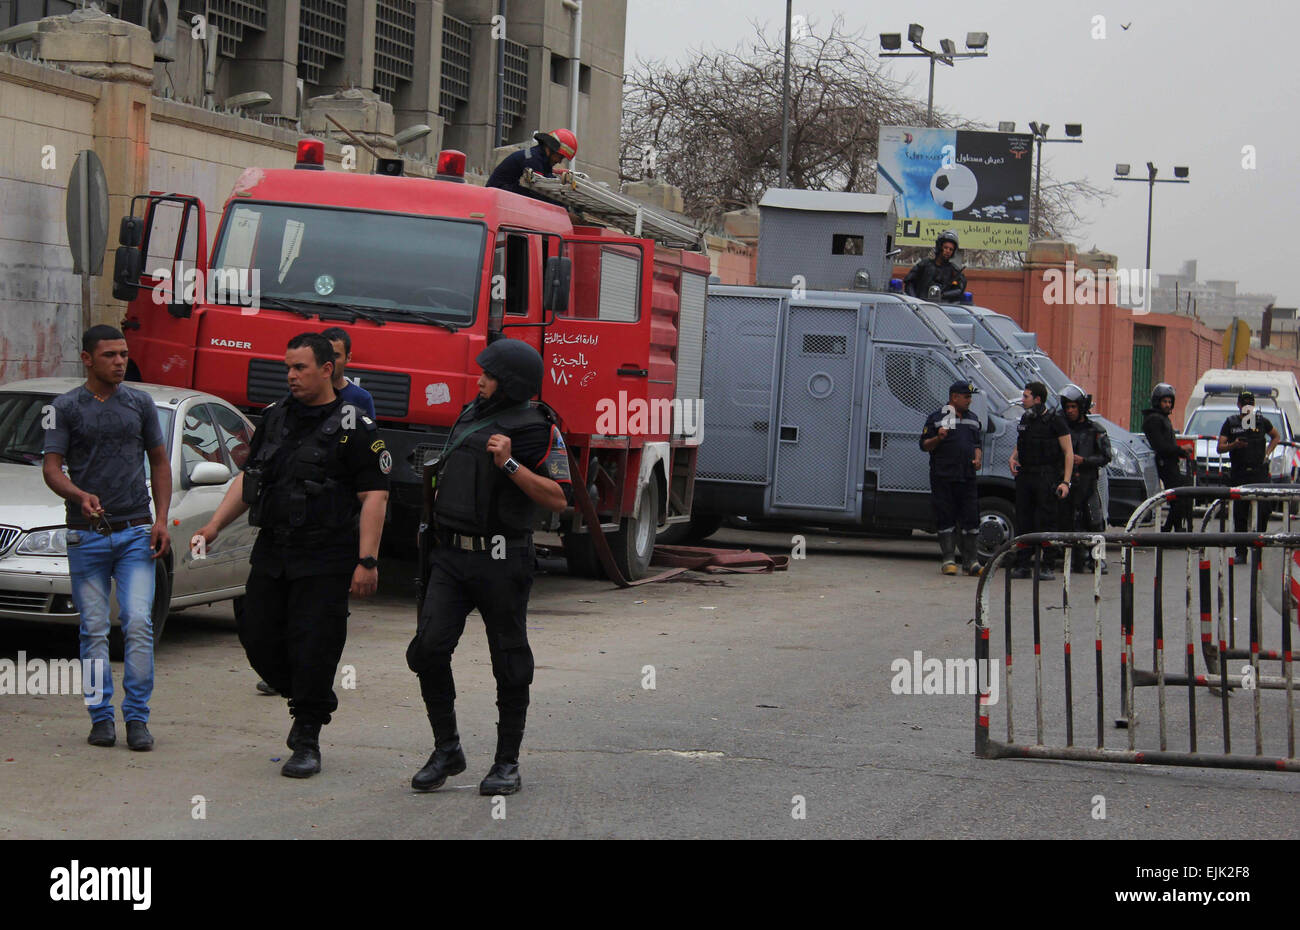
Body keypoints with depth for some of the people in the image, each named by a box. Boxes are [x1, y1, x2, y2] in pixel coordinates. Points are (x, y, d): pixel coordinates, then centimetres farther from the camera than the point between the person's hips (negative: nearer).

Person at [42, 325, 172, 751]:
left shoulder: (140, 403, 10)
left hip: (136, 532, 1)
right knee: (94, 630, 2)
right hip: (86, 535, -1)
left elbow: (160, 462, 15)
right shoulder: (66, 407, 3)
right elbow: (51, 468, -3)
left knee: (138, 624, -8)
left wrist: (161, 519, 4)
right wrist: (80, 496, -23)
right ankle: (101, 717, 10)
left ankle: (137, 717, -3)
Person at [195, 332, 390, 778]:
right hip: (271, 554, 6)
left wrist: (367, 561, -15)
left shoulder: (354, 427, -5)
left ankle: (307, 741, 6)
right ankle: (305, 702, 29)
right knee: (258, 638, 5)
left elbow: (374, 497, -9)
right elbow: (247, 478, 19)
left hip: (325, 561, -6)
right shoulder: (274, 418, 13)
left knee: (314, 649, -6)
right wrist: (214, 525, 7)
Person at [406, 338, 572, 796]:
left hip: (500, 560, -5)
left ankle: (508, 763, 13)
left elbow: (559, 499, -14)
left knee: (509, 664, 3)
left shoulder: (536, 430, -6)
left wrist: (510, 465, -21)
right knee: (428, 649, -8)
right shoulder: (470, 416, 15)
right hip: (451, 556, 6)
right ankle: (447, 750, 5)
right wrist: (443, 496, 19)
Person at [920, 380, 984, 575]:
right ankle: (949, 561, 5)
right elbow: (925, 445, 2)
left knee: (971, 519, -1)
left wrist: (978, 459, 5)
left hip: (967, 478, 4)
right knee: (946, 520, -1)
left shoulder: (973, 420, 18)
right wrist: (938, 438, -18)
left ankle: (971, 561, 2)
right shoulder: (937, 418, 2)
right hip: (943, 478, -4)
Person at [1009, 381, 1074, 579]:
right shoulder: (1025, 420, 14)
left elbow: (1068, 453, -7)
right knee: (1023, 522, 6)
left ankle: (1047, 567, -1)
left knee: (1046, 523, -5)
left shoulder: (1055, 421, -6)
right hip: (1024, 477, 6)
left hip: (1047, 479, -6)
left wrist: (1066, 482, -14)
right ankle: (1022, 565, 11)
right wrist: (1013, 458, 5)